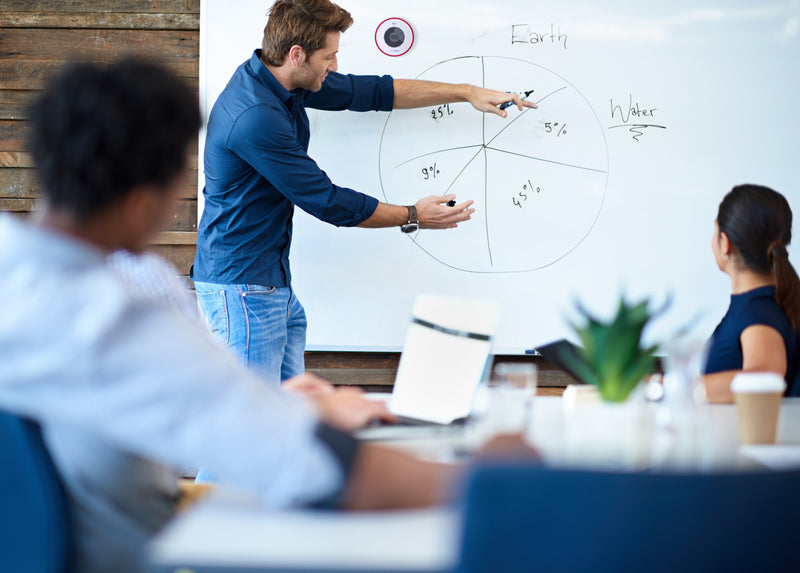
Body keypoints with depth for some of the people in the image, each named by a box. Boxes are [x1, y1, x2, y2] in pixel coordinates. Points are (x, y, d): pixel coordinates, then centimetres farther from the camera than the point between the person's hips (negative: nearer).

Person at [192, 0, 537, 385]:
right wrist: (413, 217, -4)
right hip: (243, 288, -10)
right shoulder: (256, 117, -24)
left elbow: (370, 92, 18)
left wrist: (466, 93, 17)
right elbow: (327, 202, -17)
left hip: (274, 281, 10)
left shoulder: (281, 80, 6)